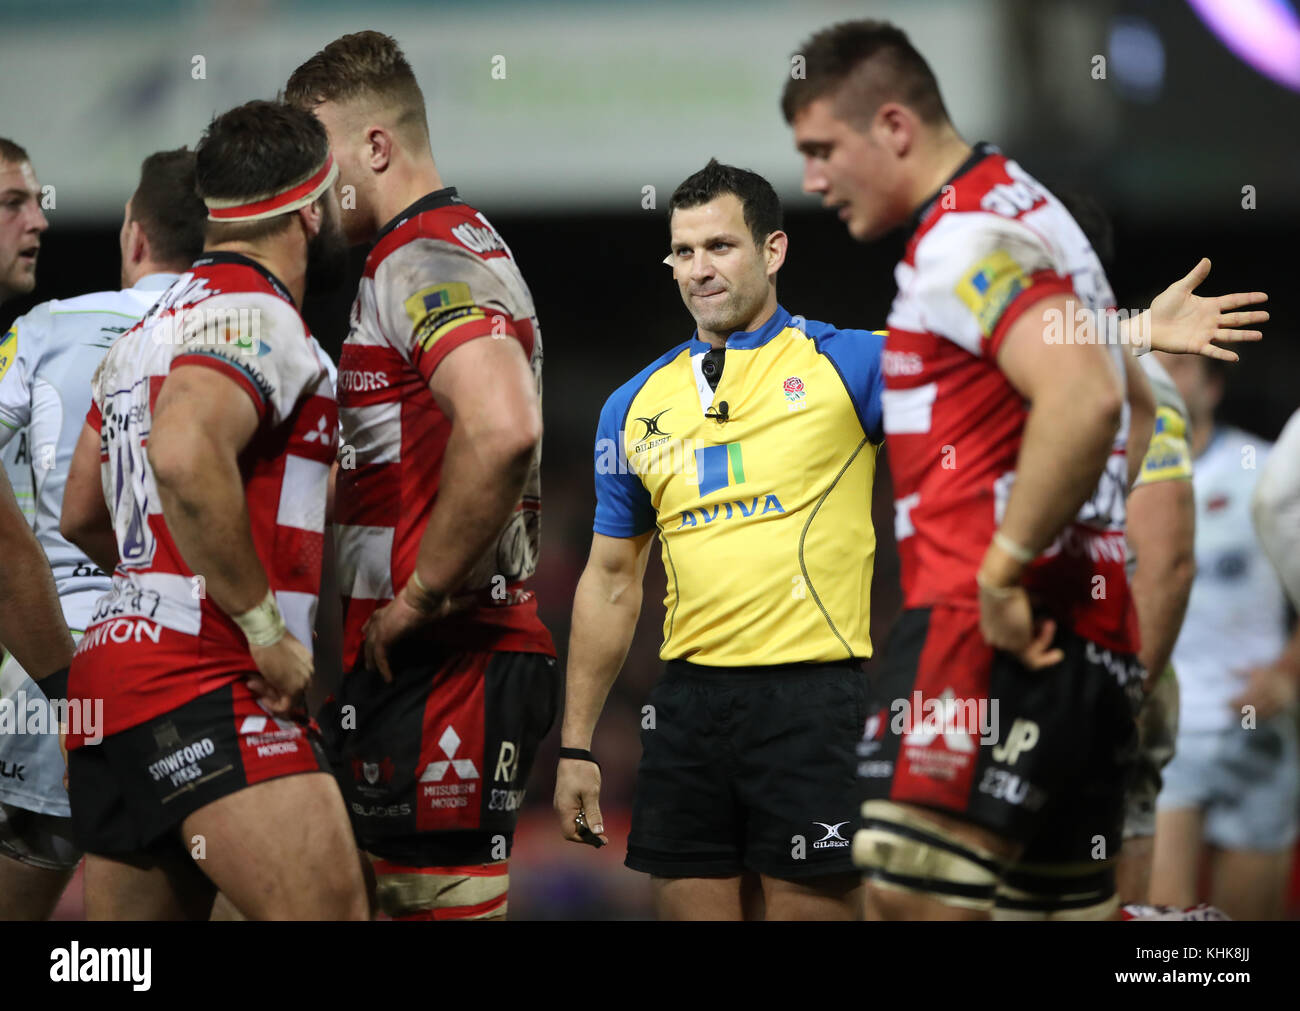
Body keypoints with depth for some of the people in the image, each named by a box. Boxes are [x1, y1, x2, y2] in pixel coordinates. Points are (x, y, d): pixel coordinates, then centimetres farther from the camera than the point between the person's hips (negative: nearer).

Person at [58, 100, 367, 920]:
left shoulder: (154, 325, 24)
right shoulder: (256, 314, -8)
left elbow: (82, 516, 30)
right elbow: (186, 454, -27)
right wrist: (265, 624, -21)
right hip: (207, 679, -10)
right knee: (331, 911, -18)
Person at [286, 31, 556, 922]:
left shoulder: (423, 259, -12)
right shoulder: (463, 246, 21)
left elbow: (501, 429, -30)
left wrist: (418, 597, -21)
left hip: (439, 666, -11)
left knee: (440, 898, -10)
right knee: (400, 891, 12)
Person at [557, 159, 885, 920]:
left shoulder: (848, 363, 0)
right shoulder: (636, 405, 13)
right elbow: (612, 581, 18)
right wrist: (577, 746, 15)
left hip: (812, 695, -4)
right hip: (689, 705, 4)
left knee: (809, 905, -2)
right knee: (691, 906, 6)